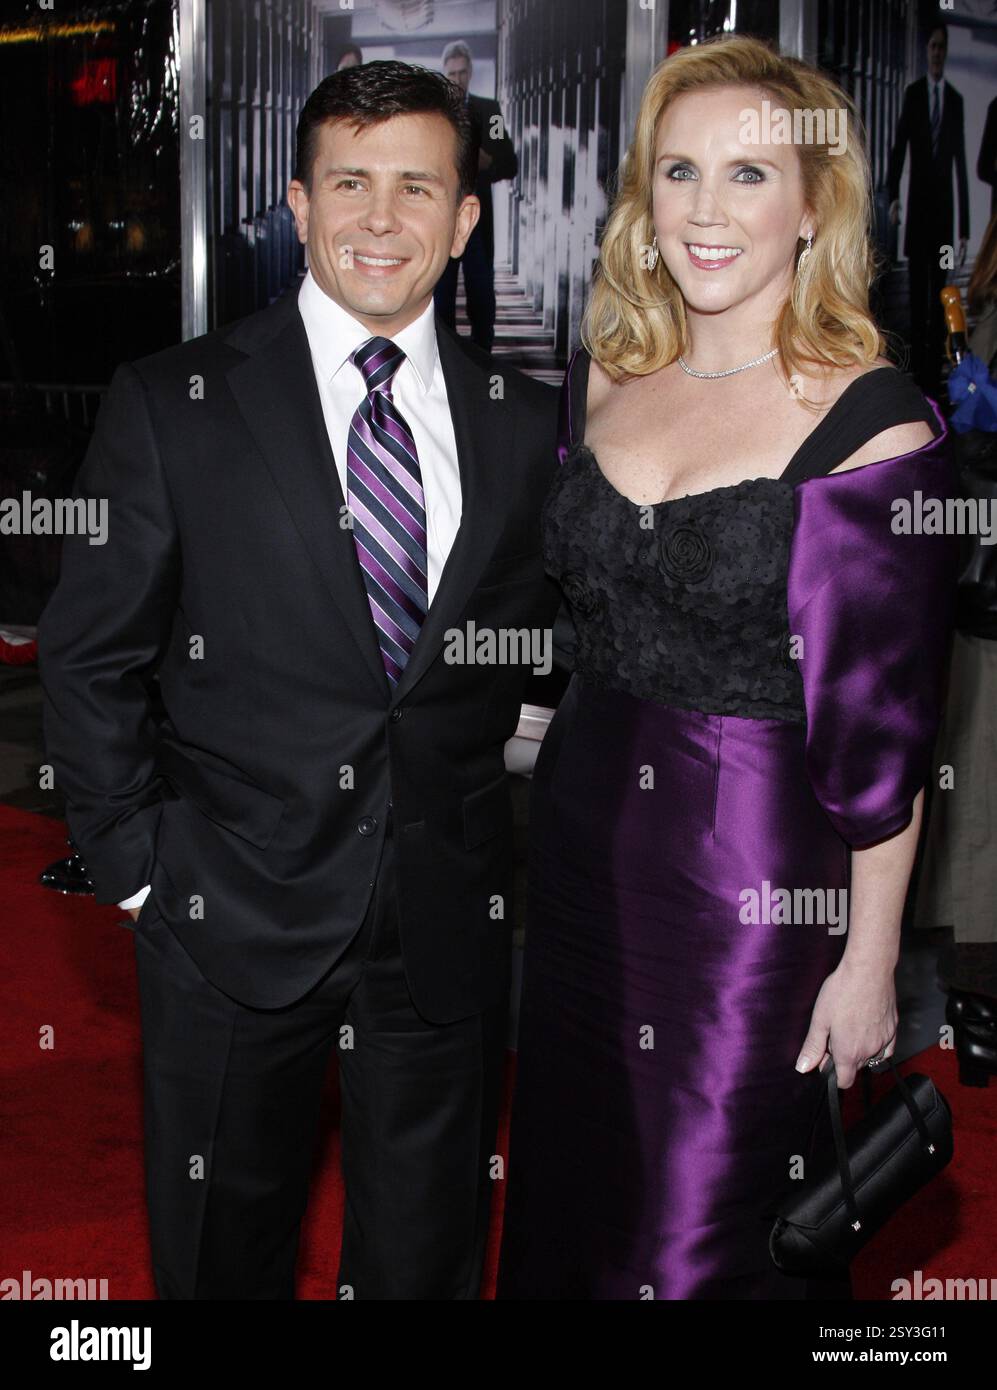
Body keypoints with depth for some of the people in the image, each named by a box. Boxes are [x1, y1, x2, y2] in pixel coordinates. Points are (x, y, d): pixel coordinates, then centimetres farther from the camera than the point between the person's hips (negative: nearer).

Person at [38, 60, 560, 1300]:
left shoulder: (524, 421, 3)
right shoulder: (171, 404, -5)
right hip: (233, 917, -1)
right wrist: (137, 866, -4)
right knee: (217, 1255, 17)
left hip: (449, 919, 2)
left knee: (426, 1258, 17)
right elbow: (87, 661, -2)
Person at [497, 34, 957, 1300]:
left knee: (704, 1239, 7)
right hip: (580, 829, 6)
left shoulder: (872, 421, -14)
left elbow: (884, 723, -13)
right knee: (568, 1192, 20)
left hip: (755, 866, -5)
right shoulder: (601, 379, 4)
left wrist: (869, 957, -11)